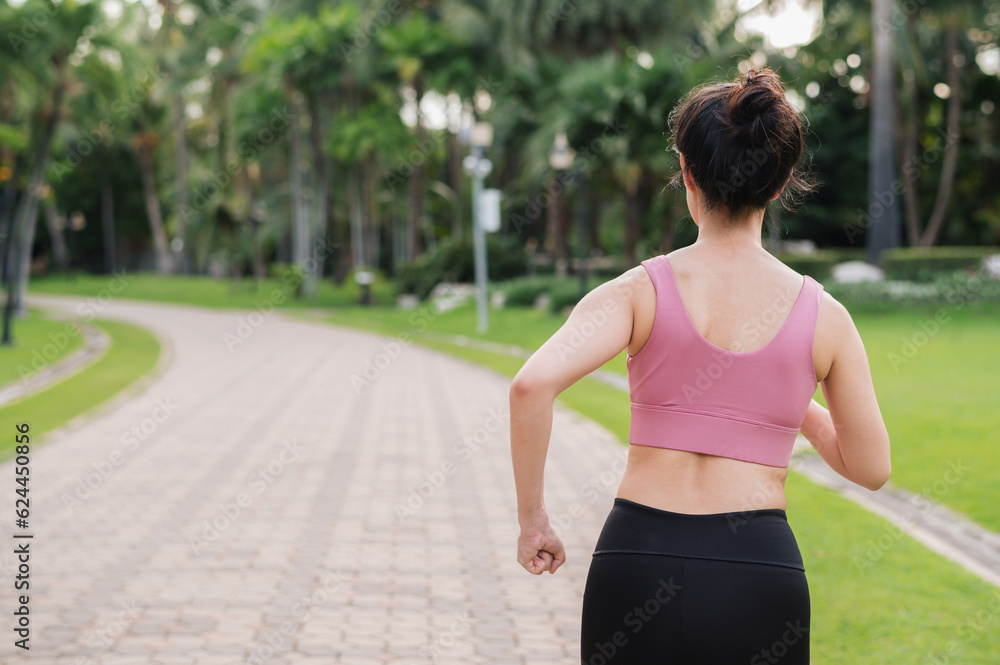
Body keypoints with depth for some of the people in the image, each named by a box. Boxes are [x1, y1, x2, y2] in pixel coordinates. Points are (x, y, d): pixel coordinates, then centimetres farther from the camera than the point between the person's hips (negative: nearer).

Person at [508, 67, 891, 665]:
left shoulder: (640, 292, -3)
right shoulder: (823, 316, 0)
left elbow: (532, 385, -19)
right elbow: (870, 468, 9)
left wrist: (532, 518, -7)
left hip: (638, 555, 0)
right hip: (760, 570, 0)